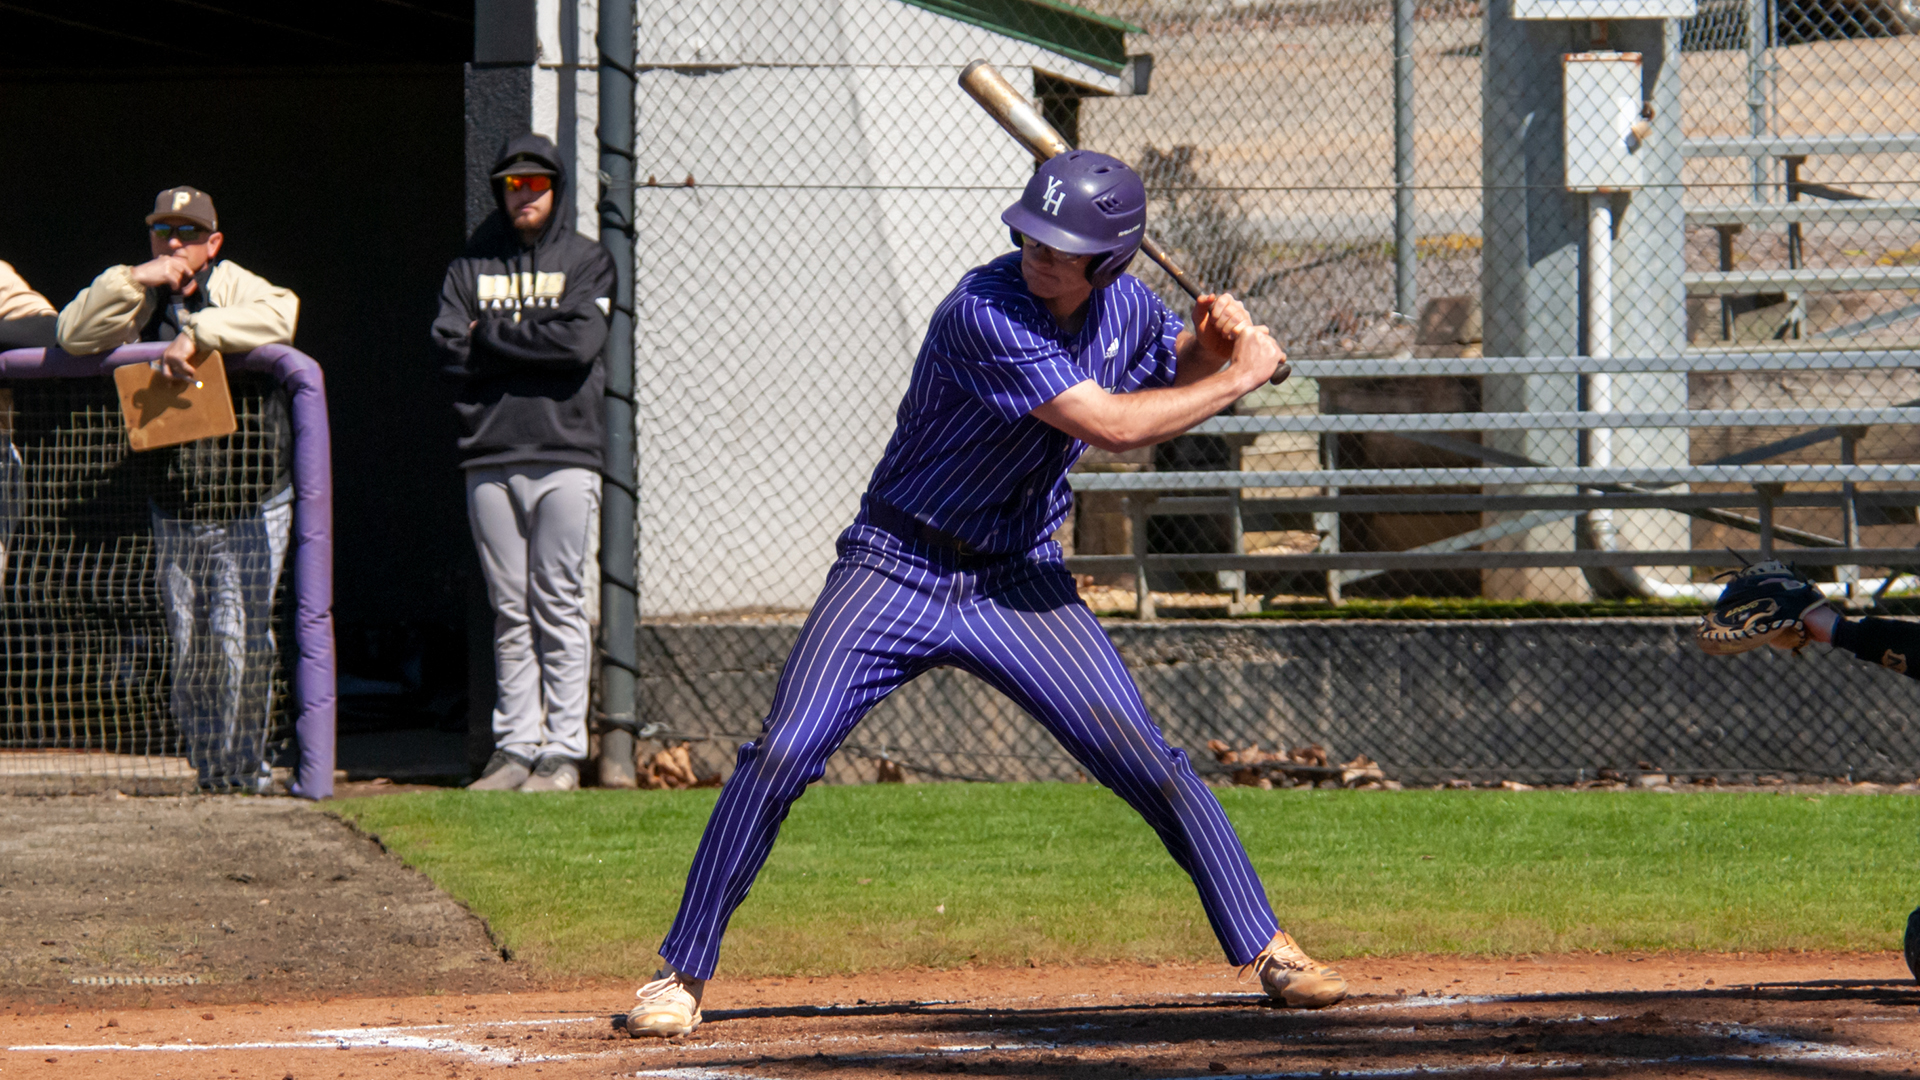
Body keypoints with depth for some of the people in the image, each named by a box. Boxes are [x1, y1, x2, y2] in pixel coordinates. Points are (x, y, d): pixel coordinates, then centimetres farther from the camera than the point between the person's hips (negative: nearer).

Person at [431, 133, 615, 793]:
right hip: (489, 459, 3)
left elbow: (581, 341, -10)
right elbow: (449, 349, 1)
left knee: (559, 609, -5)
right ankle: (516, 747, 5)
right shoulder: (471, 264, 15)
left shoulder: (588, 262, 7)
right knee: (511, 612, 4)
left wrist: (493, 334, -4)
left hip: (564, 454, -3)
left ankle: (562, 751, -4)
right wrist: (535, 346, -6)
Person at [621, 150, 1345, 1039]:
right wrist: (1240, 375, -18)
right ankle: (683, 975, -3)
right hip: (896, 568, -5)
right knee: (780, 756, -14)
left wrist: (1216, 340, -2)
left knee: (1147, 764, -5)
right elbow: (1111, 425, -28)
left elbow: (1180, 363, 22)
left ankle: (1270, 953, 7)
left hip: (1018, 582, 5)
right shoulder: (986, 314, -25)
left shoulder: (1124, 307, -2)